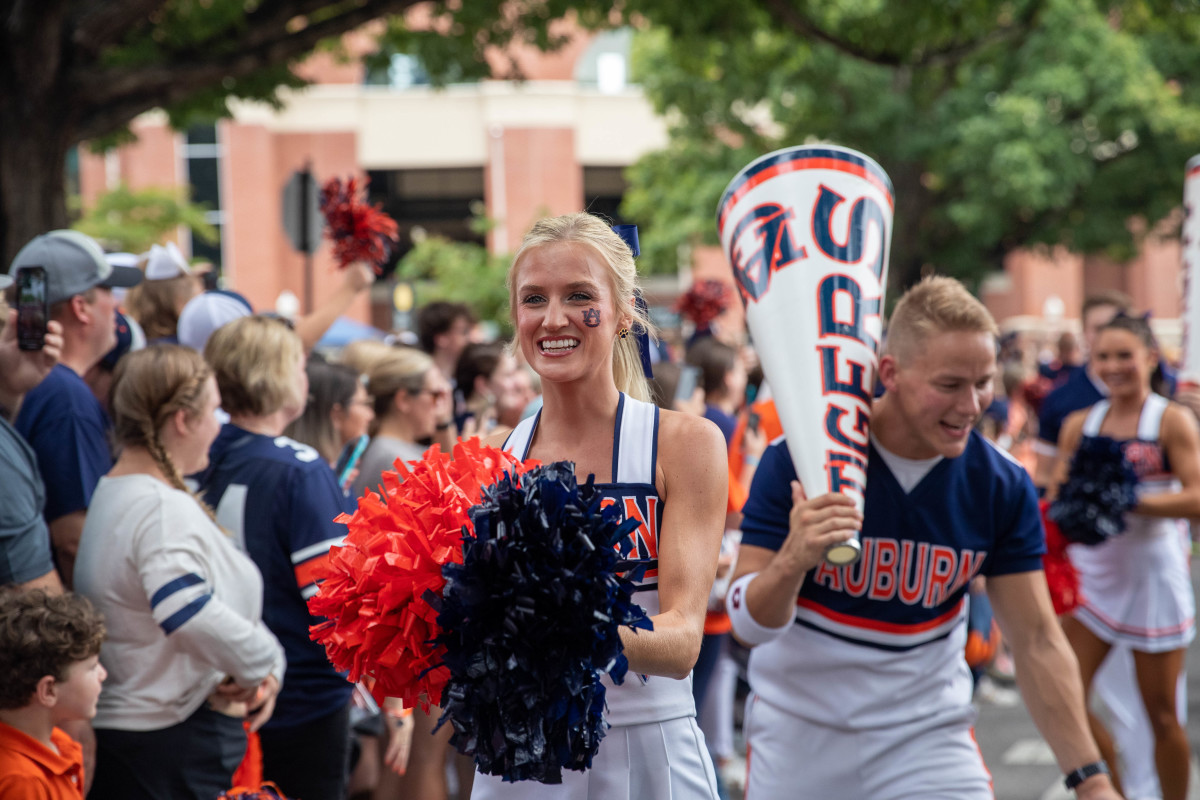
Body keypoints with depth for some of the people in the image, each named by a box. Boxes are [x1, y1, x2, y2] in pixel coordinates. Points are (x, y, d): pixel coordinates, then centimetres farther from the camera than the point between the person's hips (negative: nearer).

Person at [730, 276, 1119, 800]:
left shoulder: (1002, 488, -8)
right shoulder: (798, 461, -16)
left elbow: (1036, 641, -3)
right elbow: (749, 625, -16)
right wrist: (794, 559, -38)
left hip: (929, 734, 1)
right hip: (798, 732, -1)